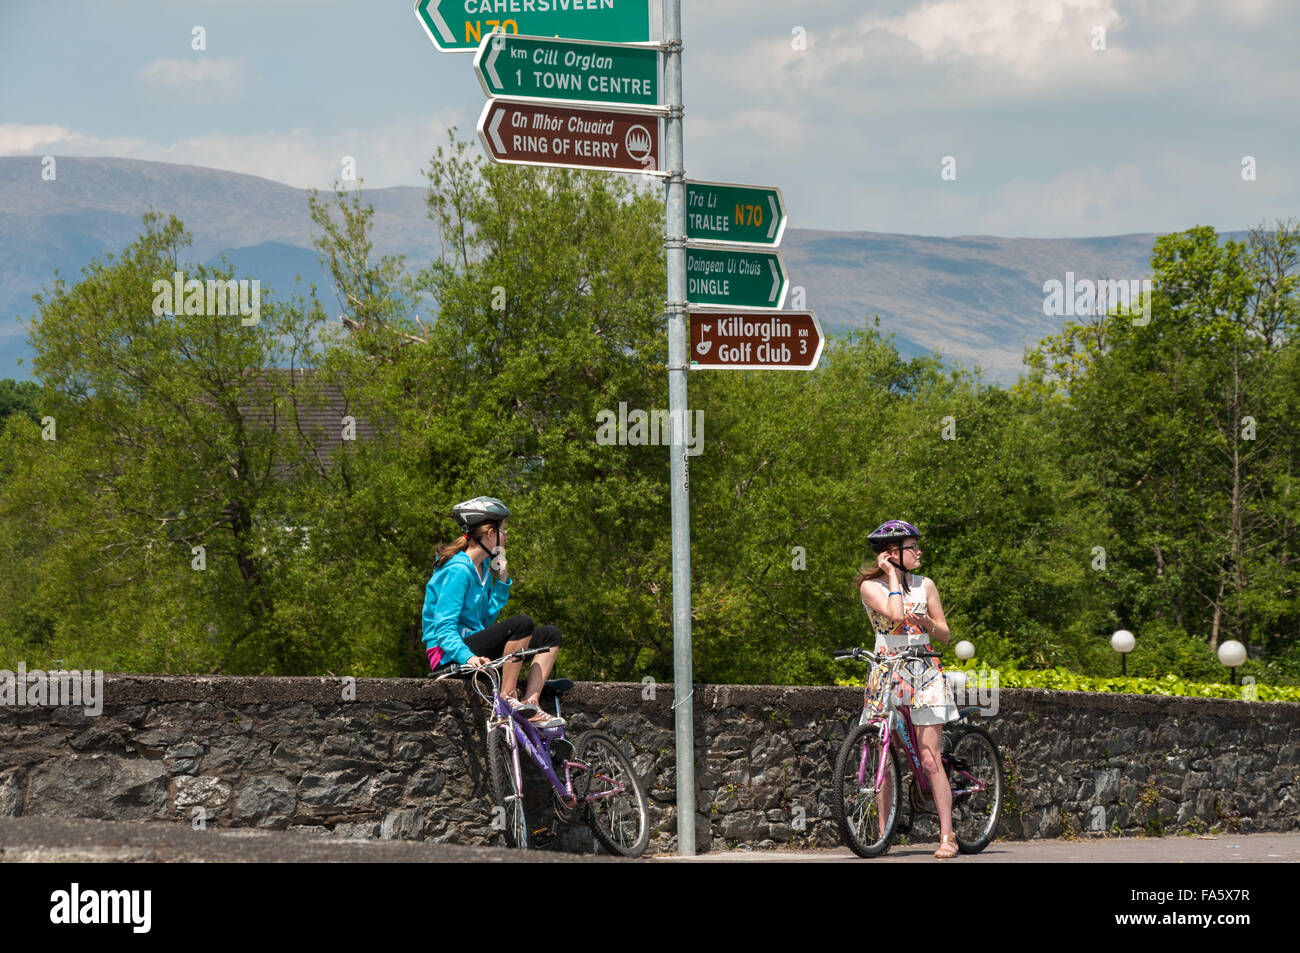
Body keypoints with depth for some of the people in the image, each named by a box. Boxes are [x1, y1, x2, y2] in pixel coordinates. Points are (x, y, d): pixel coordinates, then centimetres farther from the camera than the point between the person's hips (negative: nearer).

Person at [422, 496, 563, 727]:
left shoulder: (482, 567, 13)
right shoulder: (458, 569, -17)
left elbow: (486, 618, 12)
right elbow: (443, 627, -22)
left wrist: (502, 580, 6)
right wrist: (468, 657, -37)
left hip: (474, 647, 10)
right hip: (449, 656, -10)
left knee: (549, 635, 1)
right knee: (521, 624, -28)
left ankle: (529, 707, -12)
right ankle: (506, 699, -24)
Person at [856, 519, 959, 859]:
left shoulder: (925, 585, 9)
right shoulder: (870, 586, 0)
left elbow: (945, 635, 10)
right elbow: (894, 613, -18)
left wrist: (927, 622, -10)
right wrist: (892, 575, -8)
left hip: (924, 674, 1)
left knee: (929, 759, -8)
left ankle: (947, 835, -8)